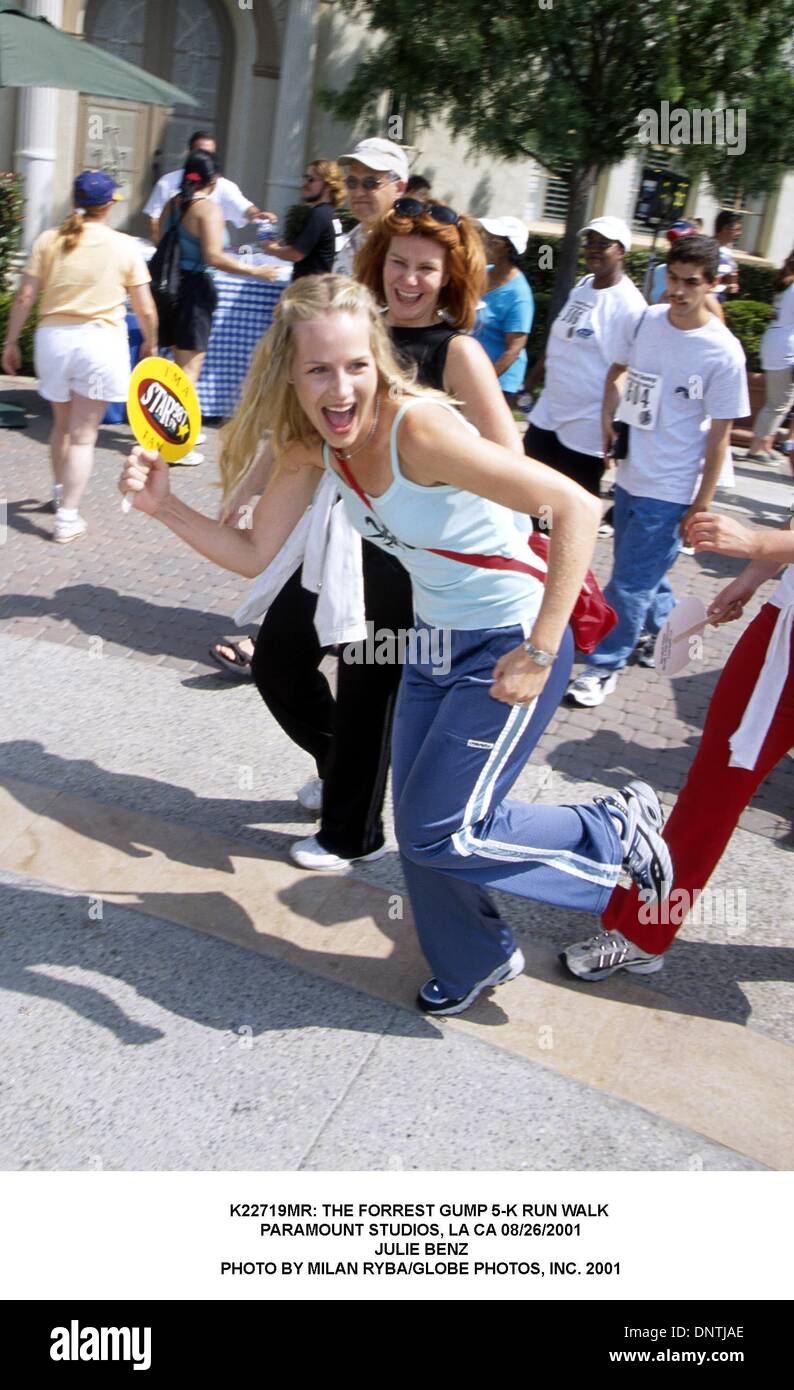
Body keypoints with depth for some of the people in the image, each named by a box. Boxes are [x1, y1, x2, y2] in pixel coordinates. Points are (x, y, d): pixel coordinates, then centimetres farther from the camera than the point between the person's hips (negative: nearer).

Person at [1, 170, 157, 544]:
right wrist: (150, 343, 18)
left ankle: (61, 492, 39)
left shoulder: (49, 240, 3)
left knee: (62, 422, 23)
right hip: (100, 342, -3)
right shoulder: (125, 246, -2)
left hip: (53, 337, 3)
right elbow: (146, 309, 0)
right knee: (83, 435, 0)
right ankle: (67, 517, -4)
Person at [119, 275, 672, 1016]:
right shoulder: (313, 444, -6)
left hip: (509, 647, -7)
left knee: (441, 832, -6)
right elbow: (254, 553, 0)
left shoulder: (419, 429, -29)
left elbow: (575, 506, -30)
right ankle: (475, 962, 41)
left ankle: (615, 831, 16)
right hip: (434, 641, 8)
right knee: (420, 827, 15)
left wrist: (539, 653, -27)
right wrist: (165, 505, -16)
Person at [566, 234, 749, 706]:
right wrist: (607, 416, 2)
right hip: (630, 476, 6)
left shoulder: (723, 352, -16)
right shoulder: (647, 320, -2)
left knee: (630, 583, -1)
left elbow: (719, 437, -12)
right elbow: (619, 368, 17)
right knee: (644, 569, 23)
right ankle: (667, 627, 48)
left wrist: (701, 506, -11)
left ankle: (606, 665, 16)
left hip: (670, 492, -6)